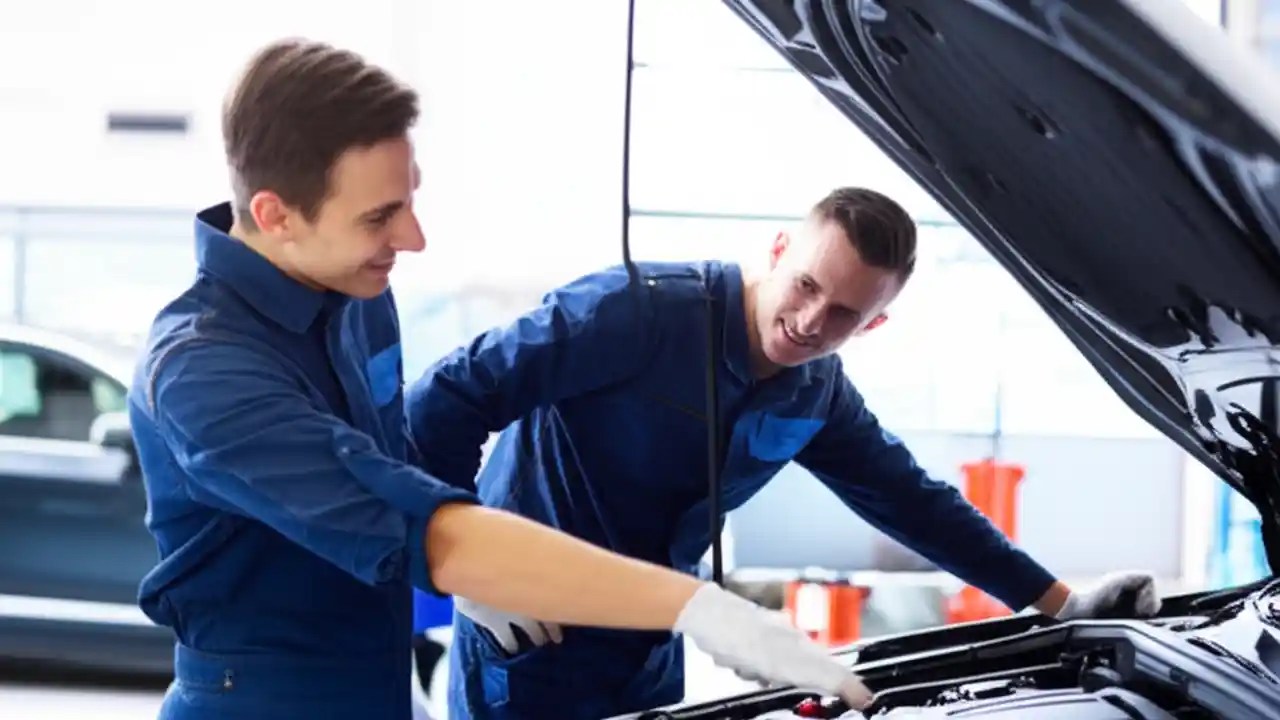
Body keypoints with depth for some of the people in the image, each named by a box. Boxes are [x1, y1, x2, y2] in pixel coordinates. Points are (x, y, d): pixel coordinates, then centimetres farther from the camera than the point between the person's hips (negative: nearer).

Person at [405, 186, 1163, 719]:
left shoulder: (818, 393, -1)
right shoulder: (639, 311, -24)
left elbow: (912, 498, 12)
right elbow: (443, 401, -23)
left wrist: (1057, 600, 11)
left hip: (648, 647, 7)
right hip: (530, 634, -6)